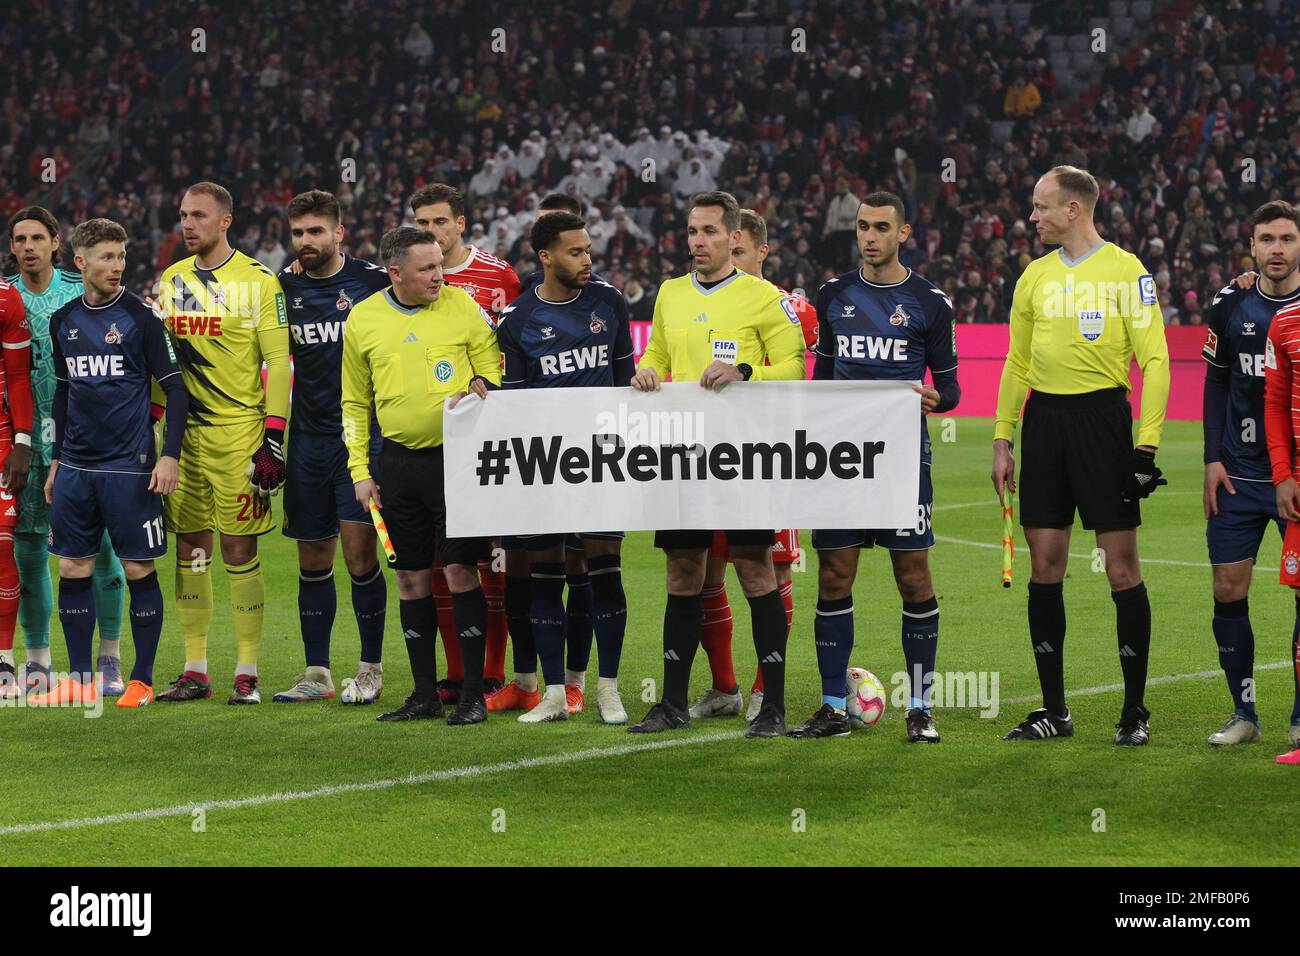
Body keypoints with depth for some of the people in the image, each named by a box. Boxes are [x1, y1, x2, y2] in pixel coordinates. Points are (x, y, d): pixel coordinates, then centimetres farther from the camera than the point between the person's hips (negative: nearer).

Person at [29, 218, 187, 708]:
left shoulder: (141, 316, -4)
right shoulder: (63, 321, 11)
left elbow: (175, 387, -4)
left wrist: (171, 455, -11)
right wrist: (56, 461, 19)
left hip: (129, 466, -5)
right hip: (76, 466, 5)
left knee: (139, 571, -2)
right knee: (73, 568, 5)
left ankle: (142, 680, 6)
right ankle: (79, 680, 13)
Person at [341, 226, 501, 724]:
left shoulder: (461, 305, -2)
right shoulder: (362, 319, 5)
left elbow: (494, 369, 4)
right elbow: (355, 402, 13)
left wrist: (477, 391, -18)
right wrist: (360, 469, 7)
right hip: (399, 462, 3)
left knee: (459, 570, -7)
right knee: (412, 578, 7)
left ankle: (474, 692, 1)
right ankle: (425, 693, 16)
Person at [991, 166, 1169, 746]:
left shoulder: (1126, 271, -4)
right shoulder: (1035, 276, 13)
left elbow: (1154, 359, -7)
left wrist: (1148, 441, -13)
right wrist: (1002, 439, 12)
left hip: (1101, 416, -5)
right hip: (1043, 420, 5)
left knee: (1121, 566, -4)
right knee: (1044, 566, 4)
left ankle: (1135, 712, 4)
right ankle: (1054, 711, 11)